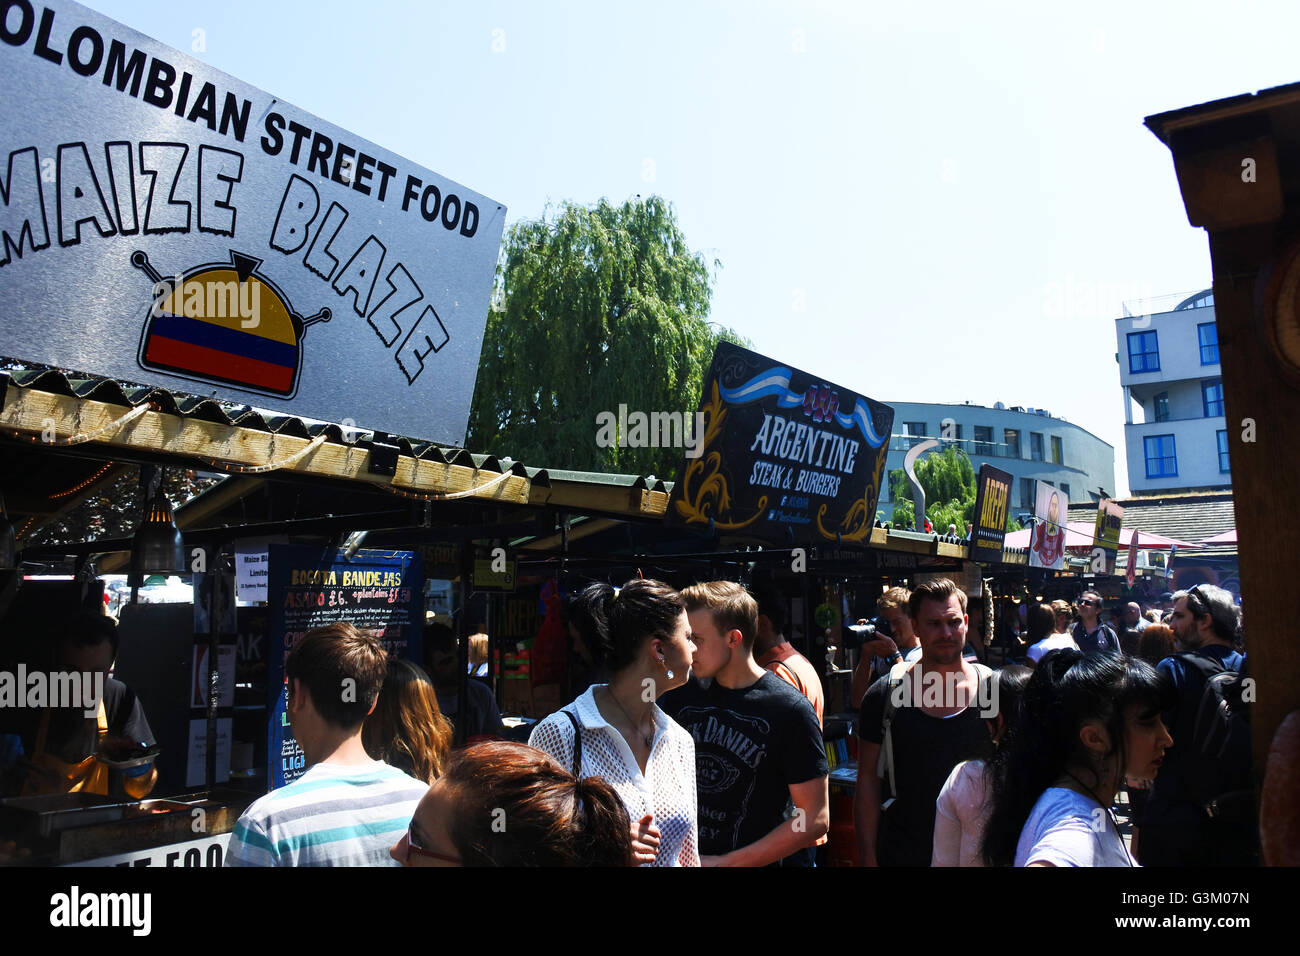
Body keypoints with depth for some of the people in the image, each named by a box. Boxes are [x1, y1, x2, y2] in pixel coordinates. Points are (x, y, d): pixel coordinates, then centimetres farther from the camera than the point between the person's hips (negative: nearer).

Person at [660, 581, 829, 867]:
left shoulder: (789, 710, -16)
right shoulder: (682, 696, -2)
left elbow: (816, 819, -16)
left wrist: (726, 862, -17)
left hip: (763, 861, -4)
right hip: (686, 857, 4)